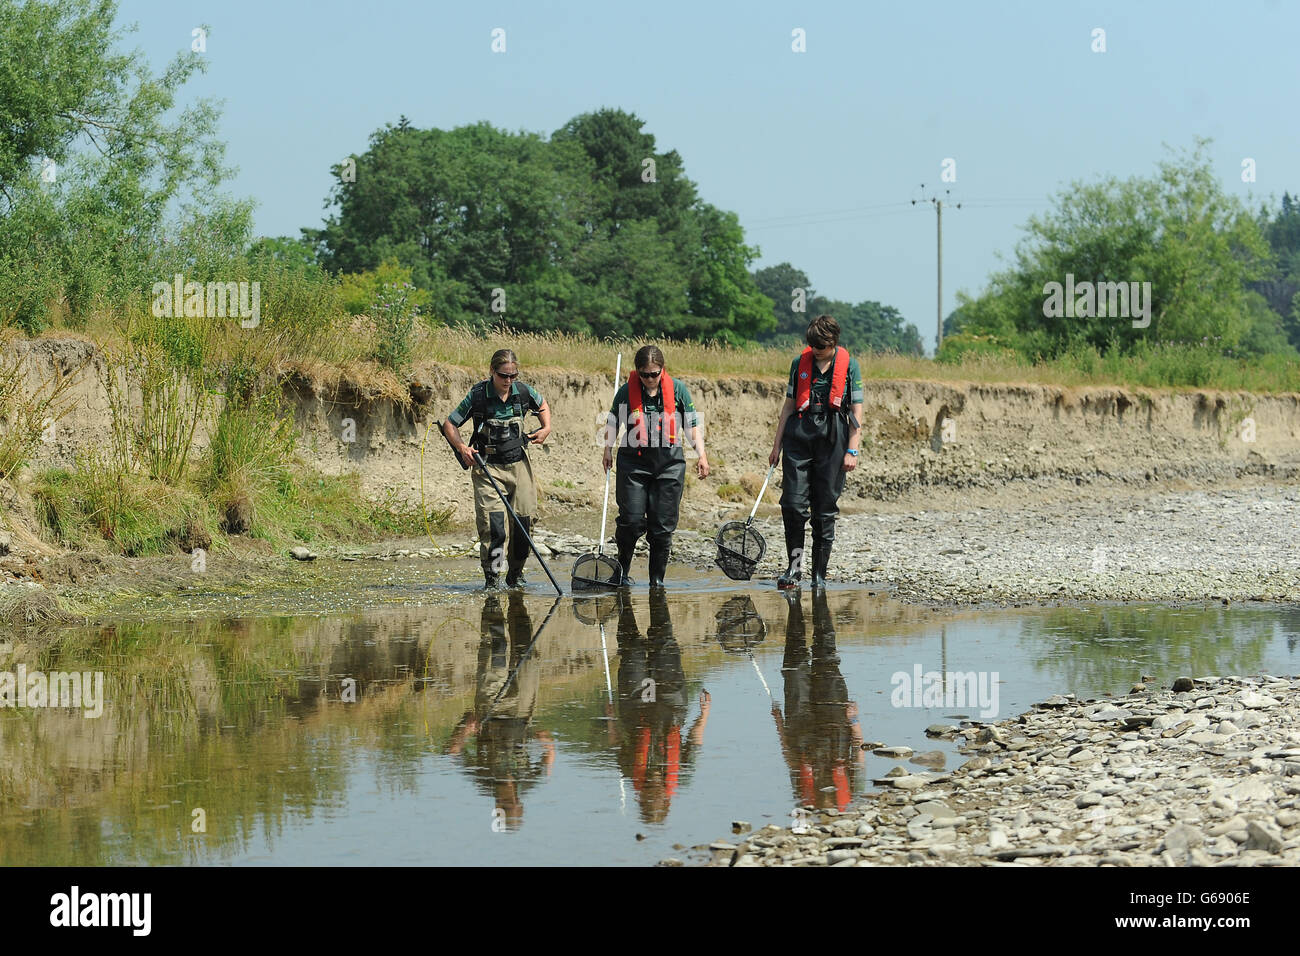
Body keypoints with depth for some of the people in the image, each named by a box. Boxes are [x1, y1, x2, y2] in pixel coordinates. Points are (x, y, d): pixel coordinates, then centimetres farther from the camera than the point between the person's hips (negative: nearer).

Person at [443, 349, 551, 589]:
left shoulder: (523, 392, -1)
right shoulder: (478, 396, -11)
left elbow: (542, 405, 22)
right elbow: (449, 424, -2)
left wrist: (546, 429, 5)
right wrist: (462, 448, -17)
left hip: (519, 464, 4)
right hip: (488, 467, -4)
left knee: (523, 521, 2)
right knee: (492, 524, -16)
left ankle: (515, 575, 21)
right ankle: (491, 579, -11)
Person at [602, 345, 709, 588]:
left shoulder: (677, 390, 2)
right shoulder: (627, 391, -1)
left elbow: (692, 425, 8)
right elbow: (613, 422, 13)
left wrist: (701, 455, 0)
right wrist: (608, 449, 2)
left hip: (670, 463, 1)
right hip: (634, 463, -1)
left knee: (663, 526, 0)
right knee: (631, 521, -8)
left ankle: (657, 578, 12)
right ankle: (622, 570, 15)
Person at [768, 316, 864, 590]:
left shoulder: (848, 366, 3)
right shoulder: (800, 363, 10)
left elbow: (856, 413, 2)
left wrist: (852, 451, -5)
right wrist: (777, 444, 12)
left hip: (832, 438, -2)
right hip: (799, 434, 2)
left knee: (825, 510, 1)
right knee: (792, 503, -8)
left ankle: (819, 575, 8)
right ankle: (794, 569, 4)